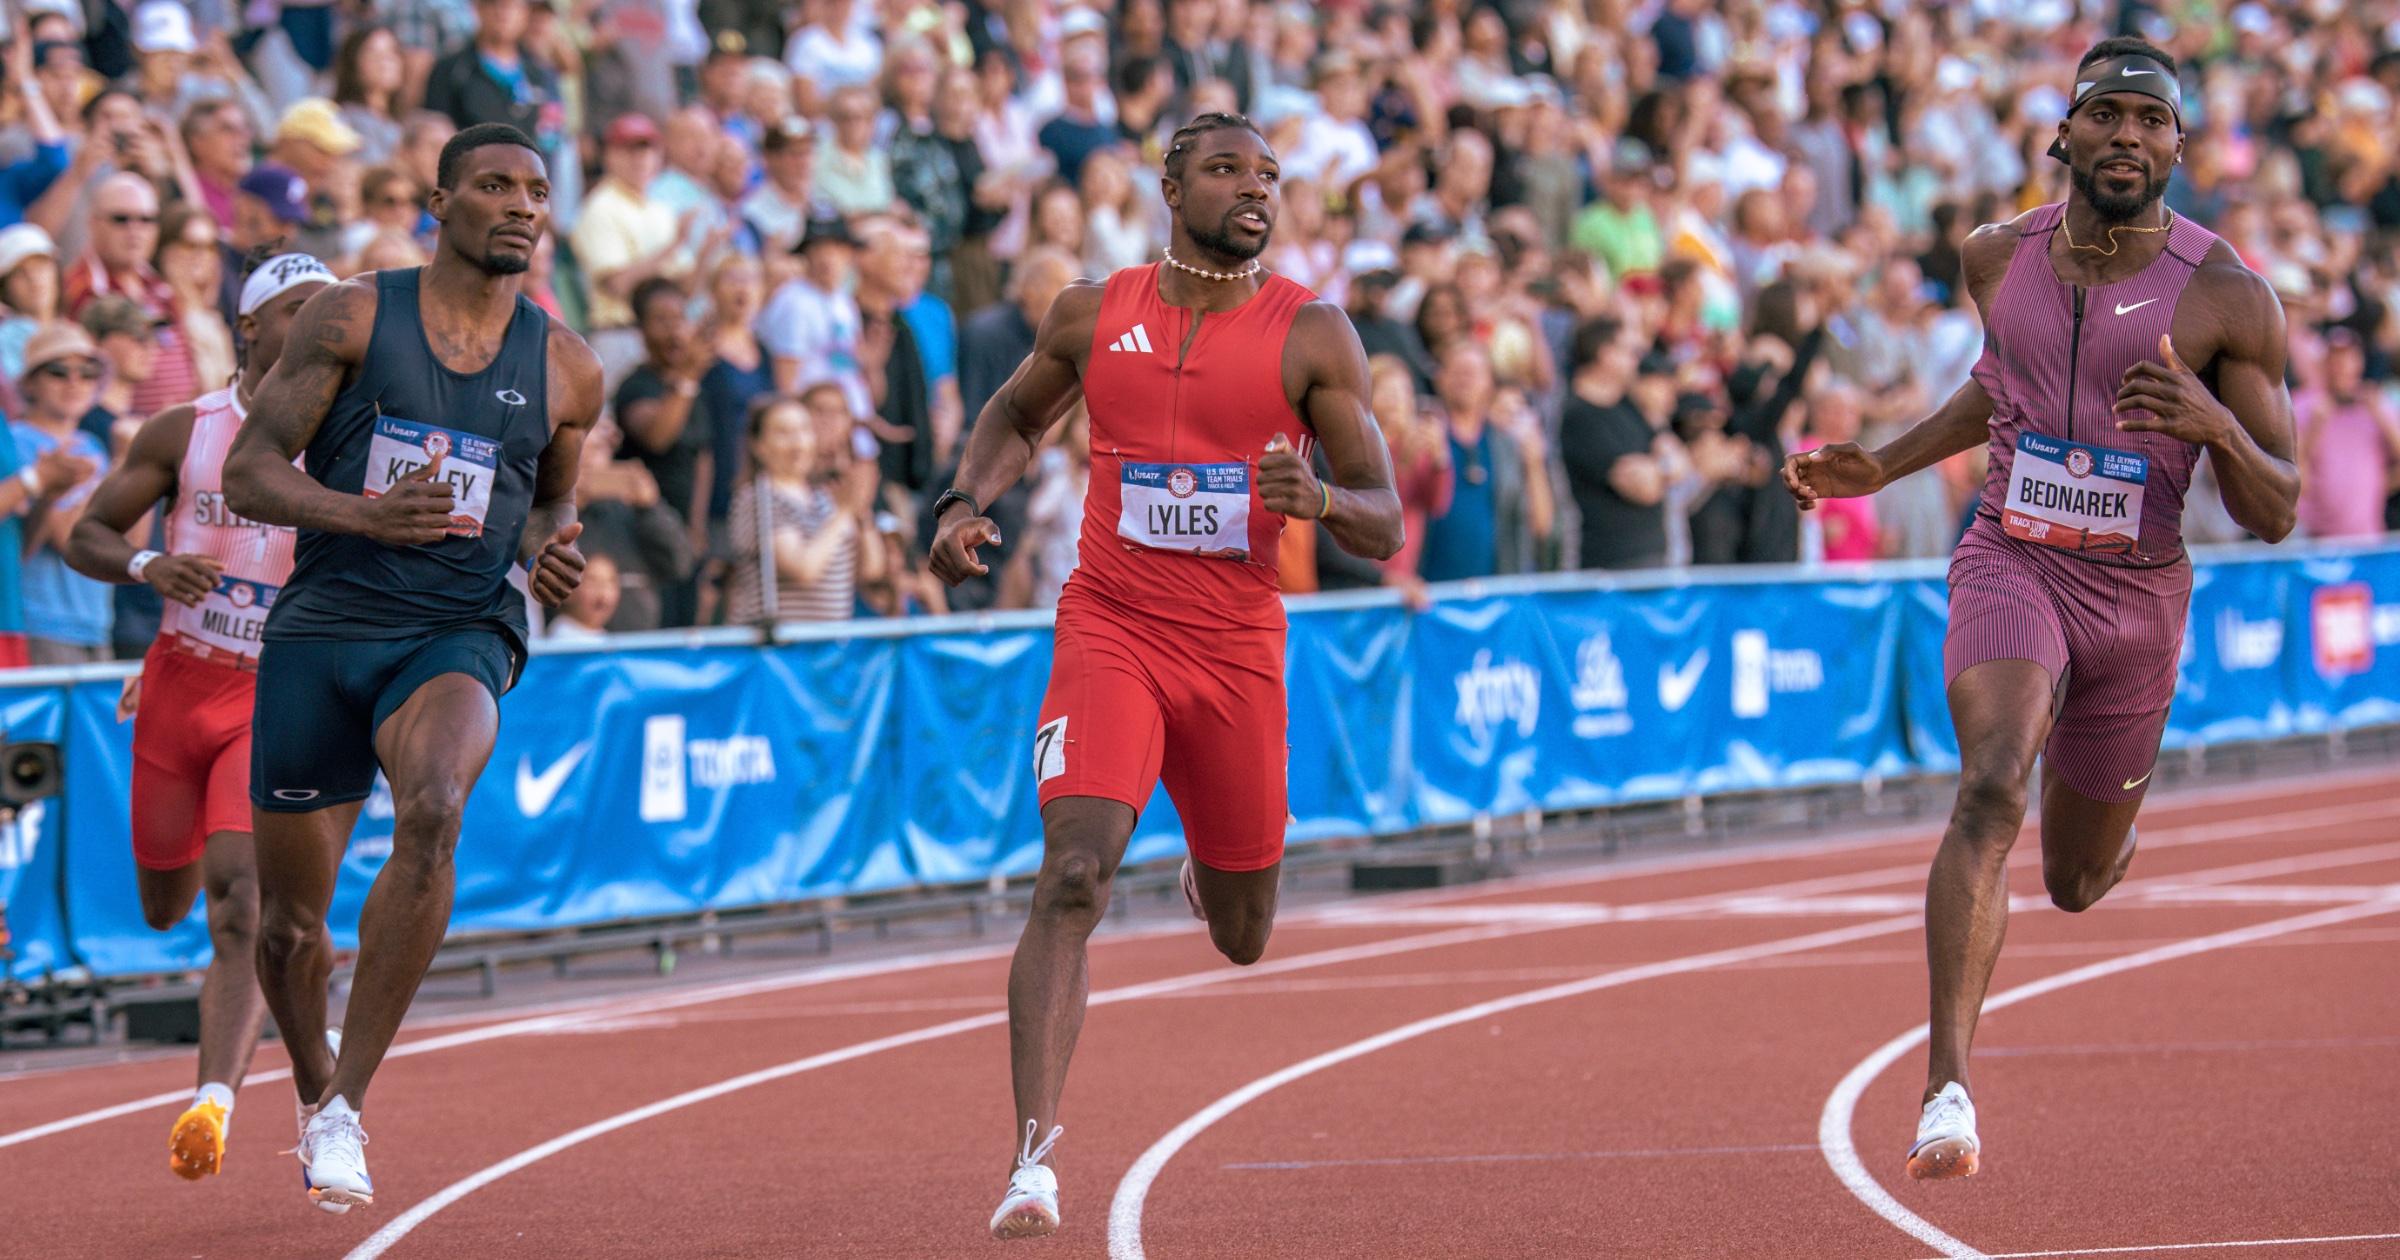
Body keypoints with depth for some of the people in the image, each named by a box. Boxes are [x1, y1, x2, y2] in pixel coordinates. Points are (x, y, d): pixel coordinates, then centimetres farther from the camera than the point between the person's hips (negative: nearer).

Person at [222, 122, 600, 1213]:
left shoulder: (564, 367, 7)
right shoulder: (353, 318, -1)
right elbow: (248, 473, -3)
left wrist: (549, 552, 1)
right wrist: (365, 515, -20)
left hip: (458, 638, 0)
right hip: (322, 630, 0)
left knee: (433, 810, -33)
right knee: (289, 921, 5)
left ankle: (345, 1110, -26)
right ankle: (313, 1088, 39)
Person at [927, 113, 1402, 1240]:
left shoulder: (1311, 334, -2)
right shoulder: (1094, 313, 3)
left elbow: (1383, 526, -2)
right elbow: (1017, 413, 23)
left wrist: (1318, 501, -24)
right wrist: (965, 501, 4)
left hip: (1236, 650, 1)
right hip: (1109, 630, -1)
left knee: (1243, 939, 15)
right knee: (1072, 880, -23)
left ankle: (1209, 874, 55)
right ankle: (1035, 1153, -26)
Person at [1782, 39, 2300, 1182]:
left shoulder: (2227, 296, -10)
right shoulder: (1999, 258, -1)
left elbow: (2273, 517, -7)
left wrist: (2218, 426, -27)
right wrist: (1882, 466, 15)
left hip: (2140, 594, 0)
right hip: (2012, 563, 0)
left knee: (2078, 879, 15)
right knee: (1992, 787, -28)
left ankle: (2101, 823, 57)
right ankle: (1948, 1087, -35)